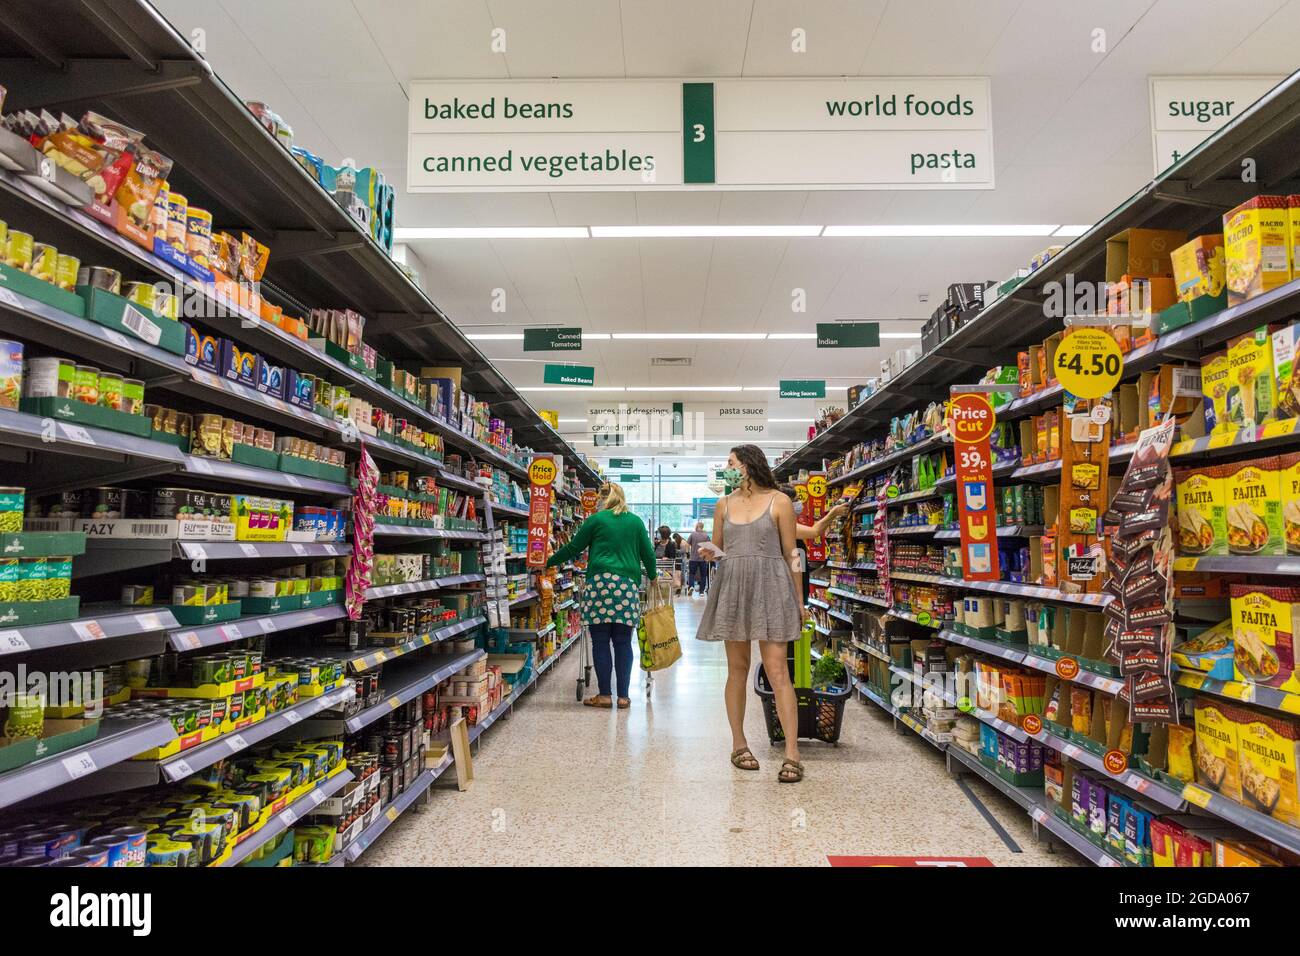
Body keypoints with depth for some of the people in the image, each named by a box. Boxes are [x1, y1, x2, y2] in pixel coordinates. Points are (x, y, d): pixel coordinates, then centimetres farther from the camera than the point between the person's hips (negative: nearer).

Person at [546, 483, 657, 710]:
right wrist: (652, 576, 33)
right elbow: (648, 553, 15)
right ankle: (623, 696, 9)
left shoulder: (596, 520, 5)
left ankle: (604, 695, 6)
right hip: (628, 585, 3)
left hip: (600, 582, -3)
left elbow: (573, 548, 8)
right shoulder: (636, 521, 13)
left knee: (600, 641, 3)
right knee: (623, 642, 6)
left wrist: (548, 563, 20)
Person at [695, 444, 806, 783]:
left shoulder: (778, 502, 0)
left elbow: (791, 553, 1)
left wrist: (798, 599, -1)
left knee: (776, 670, -8)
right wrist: (708, 551, -5)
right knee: (737, 669, 9)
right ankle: (738, 744, 21)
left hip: (770, 588, -4)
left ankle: (792, 753, -4)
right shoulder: (724, 505, 12)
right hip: (732, 587, 4)